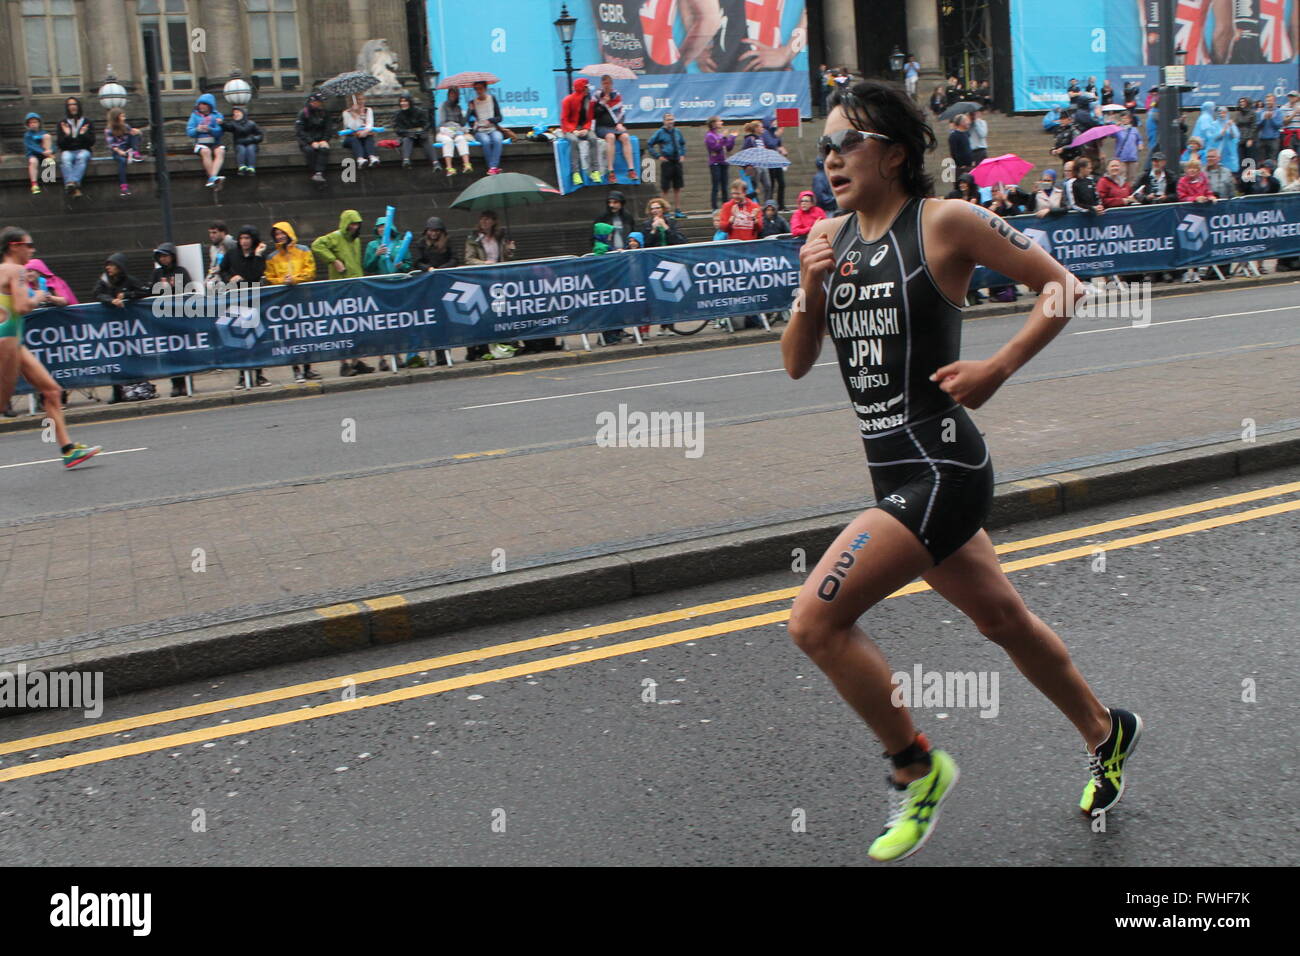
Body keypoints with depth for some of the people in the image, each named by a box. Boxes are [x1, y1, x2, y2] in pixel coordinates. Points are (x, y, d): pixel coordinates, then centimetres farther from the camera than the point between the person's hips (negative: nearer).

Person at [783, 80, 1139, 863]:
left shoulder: (945, 222, -10)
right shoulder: (831, 238, 9)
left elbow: (1063, 286, -5)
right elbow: (797, 364, 10)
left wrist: (996, 369, -14)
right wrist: (810, 289, -7)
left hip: (942, 469, -8)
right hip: (899, 475, 8)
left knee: (815, 619, -15)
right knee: (1004, 621, 22)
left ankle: (919, 769, 5)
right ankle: (1106, 733, 45)